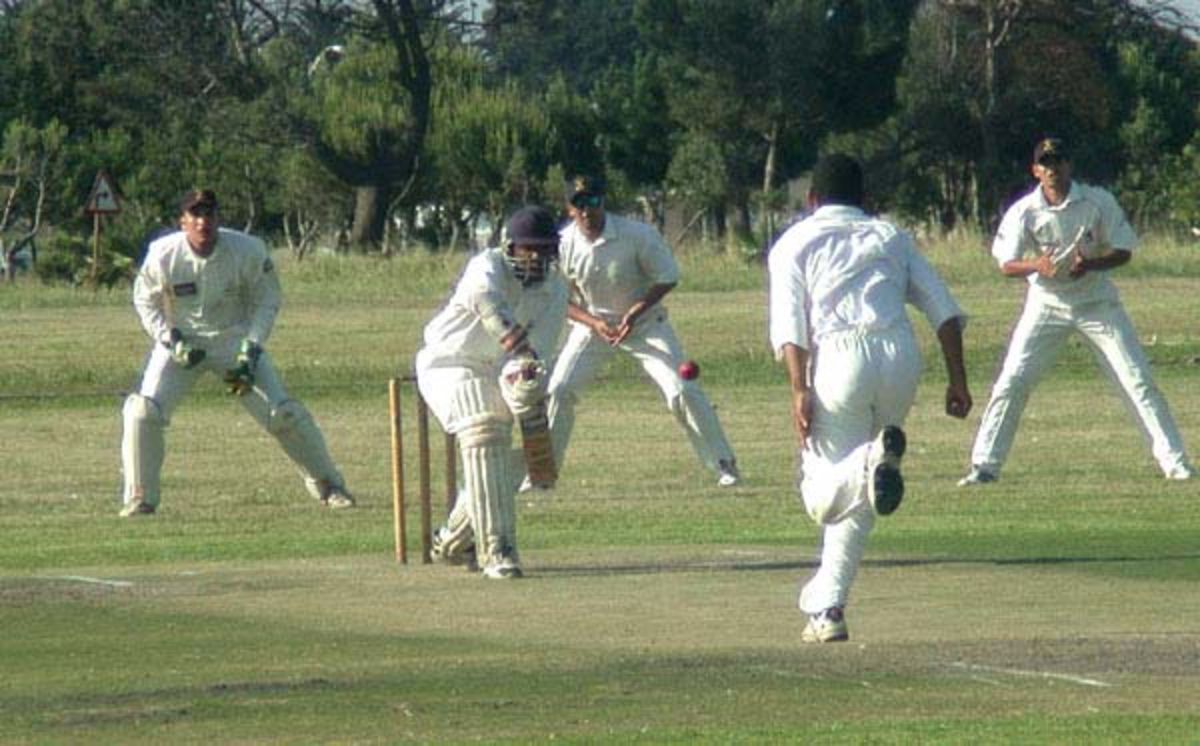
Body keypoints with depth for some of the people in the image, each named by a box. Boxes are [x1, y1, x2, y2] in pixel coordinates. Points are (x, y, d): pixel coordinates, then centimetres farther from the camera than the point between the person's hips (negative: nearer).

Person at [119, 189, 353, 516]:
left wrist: (250, 351, -15)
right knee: (143, 412, -18)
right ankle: (140, 498, -4)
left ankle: (327, 485, 12)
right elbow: (145, 301, -1)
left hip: (235, 339, 0)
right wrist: (170, 340, -14)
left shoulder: (248, 252, -18)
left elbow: (266, 301, -5)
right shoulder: (163, 255, -18)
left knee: (284, 412, -7)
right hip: (181, 340, 0)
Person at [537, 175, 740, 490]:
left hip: (644, 322, -2)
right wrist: (593, 323, -21)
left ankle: (723, 464, -2)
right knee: (558, 390, -9)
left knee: (683, 391, -13)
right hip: (592, 323, 2)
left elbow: (667, 278, -12)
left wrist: (636, 312, -23)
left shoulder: (638, 235, -22)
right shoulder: (564, 244, -15)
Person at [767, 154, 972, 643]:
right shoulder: (890, 236, 25)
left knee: (825, 494, -4)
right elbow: (944, 309, 13)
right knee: (855, 496, 19)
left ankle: (872, 461, -35)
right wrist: (958, 380, 10)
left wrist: (800, 390, -8)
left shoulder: (795, 242, 16)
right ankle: (827, 609, 4)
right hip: (901, 357, 3)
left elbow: (789, 323, -1)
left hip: (839, 358, -3)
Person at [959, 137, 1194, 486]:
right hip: (1047, 303, 0)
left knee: (1138, 379, -5)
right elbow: (1006, 264, -7)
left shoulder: (1098, 202, -10)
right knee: (1011, 382, -7)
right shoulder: (1023, 211, -9)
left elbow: (1123, 252, -5)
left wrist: (1091, 264, -25)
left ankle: (1174, 461, 0)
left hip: (1097, 302, 0)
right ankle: (984, 465, 1)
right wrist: (1037, 265, -28)